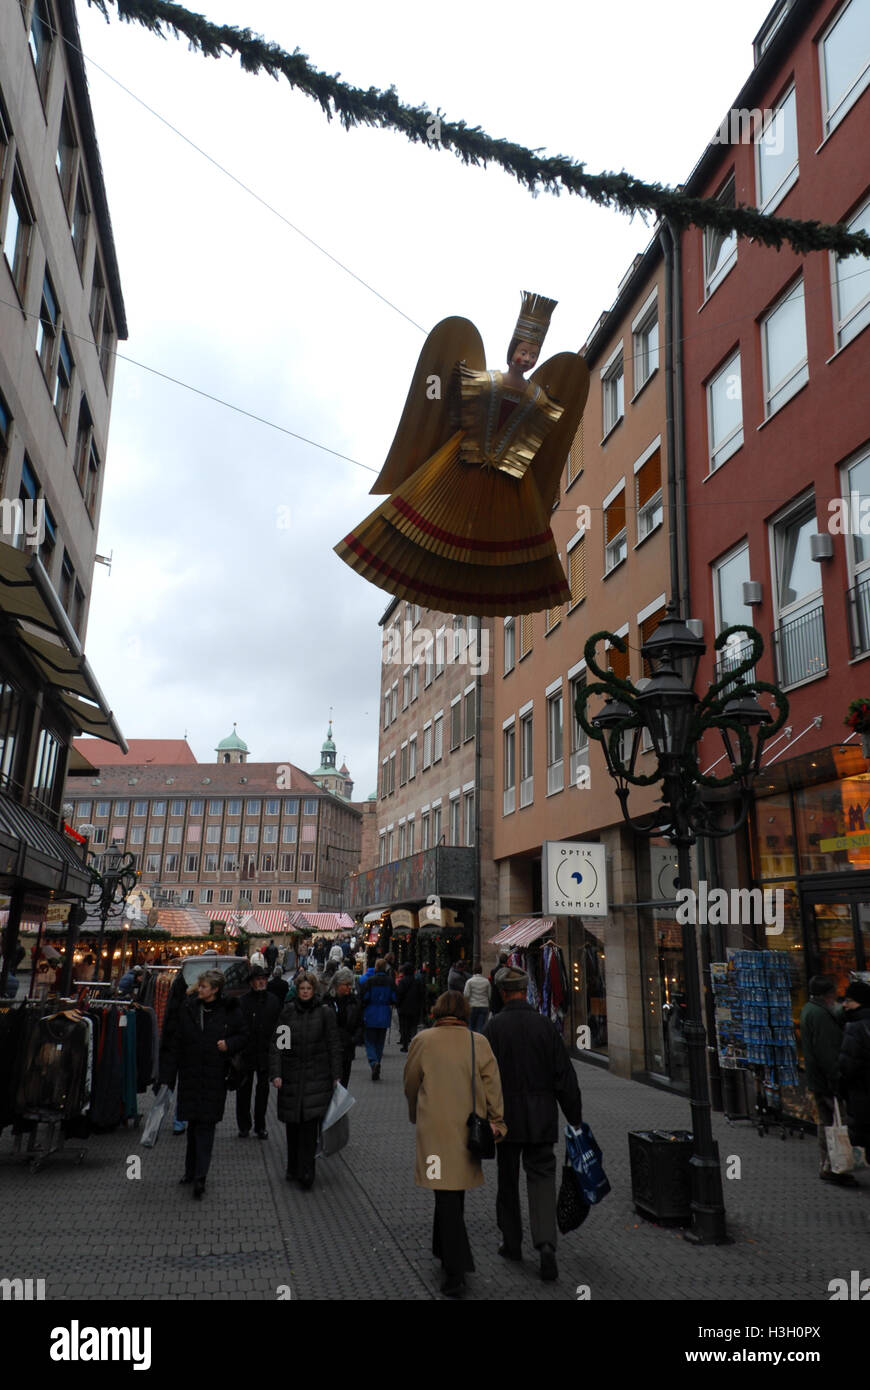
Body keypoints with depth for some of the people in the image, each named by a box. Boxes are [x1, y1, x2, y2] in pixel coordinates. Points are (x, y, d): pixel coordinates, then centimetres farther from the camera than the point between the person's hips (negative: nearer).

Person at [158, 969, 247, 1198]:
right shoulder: (187, 1009, 0)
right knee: (194, 1123, 9)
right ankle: (192, 1171, 24)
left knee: (206, 1124, -4)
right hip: (190, 1074, 2)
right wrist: (166, 1078, -1)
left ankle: (199, 1177, -2)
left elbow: (243, 1036, 8)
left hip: (214, 1076, -2)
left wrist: (229, 1044, -14)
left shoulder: (229, 1011, -3)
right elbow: (174, 1044, 2)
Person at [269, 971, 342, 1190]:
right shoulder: (287, 1012, 3)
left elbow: (334, 1046, 4)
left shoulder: (325, 1013, 1)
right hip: (291, 1077, 2)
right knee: (292, 1124, 9)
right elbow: (277, 1044, 3)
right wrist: (276, 1073, -6)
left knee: (309, 1125, -6)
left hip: (316, 1079, -2)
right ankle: (293, 1167, 26)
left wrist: (336, 1075, 1)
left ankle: (306, 1173, 0)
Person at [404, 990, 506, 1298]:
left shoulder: (423, 1040, -5)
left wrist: (416, 1116, 21)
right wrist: (497, 1122, 5)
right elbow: (493, 1088, -1)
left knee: (446, 1196, -1)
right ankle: (444, 1248, 35)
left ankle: (456, 1272, -5)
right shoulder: (479, 1043, -1)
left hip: (435, 1128, -3)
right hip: (469, 1129, 3)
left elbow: (410, 1085, 6)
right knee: (455, 1193, 20)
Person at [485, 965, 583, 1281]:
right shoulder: (545, 1025, -5)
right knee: (542, 1177, 6)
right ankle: (546, 1243, -10)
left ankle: (512, 1243, 25)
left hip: (506, 1116, -1)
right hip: (542, 1117, 1)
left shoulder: (494, 1026, -10)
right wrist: (575, 1118, 6)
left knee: (507, 1181, 14)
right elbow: (565, 1077, -2)